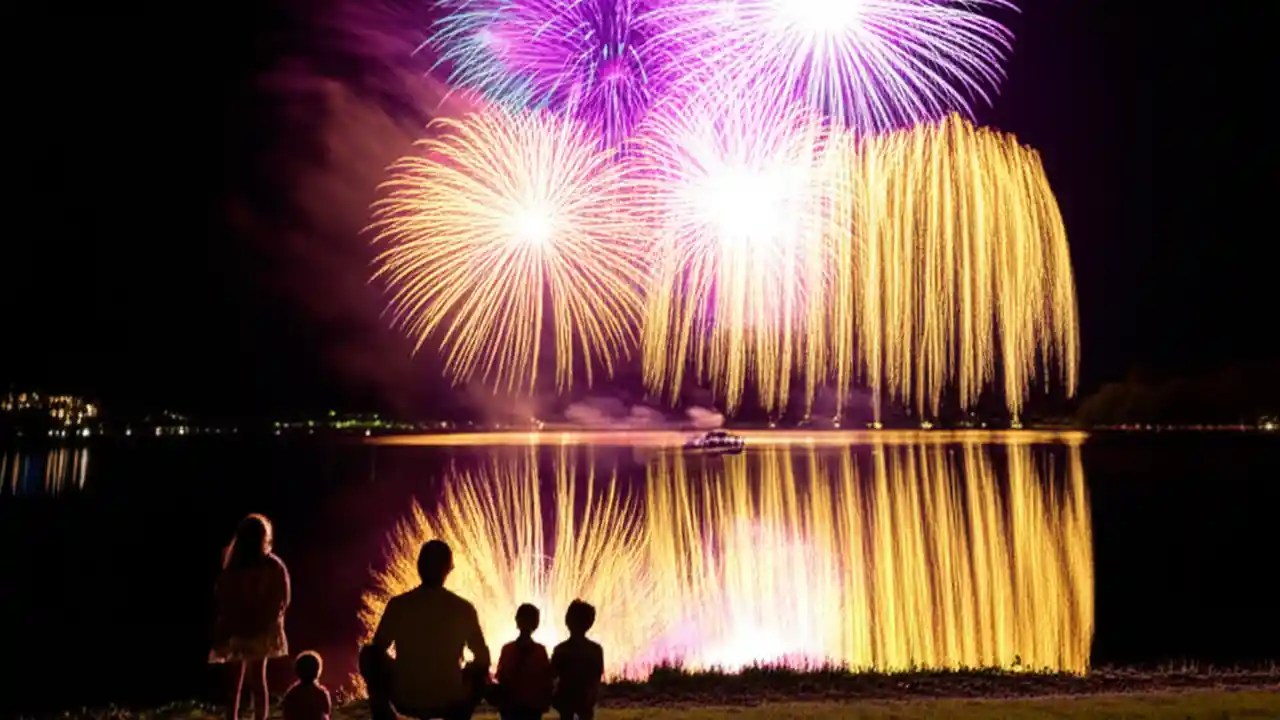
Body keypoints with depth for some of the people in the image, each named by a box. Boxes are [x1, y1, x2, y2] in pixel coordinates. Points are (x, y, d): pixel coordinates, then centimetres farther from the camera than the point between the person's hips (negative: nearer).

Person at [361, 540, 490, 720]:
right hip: (450, 703, 0)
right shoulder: (464, 608, -8)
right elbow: (483, 659, 1)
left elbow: (377, 650, 3)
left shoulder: (398, 604, -8)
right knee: (479, 671, 30)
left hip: (405, 701, 0)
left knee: (369, 654, 23)